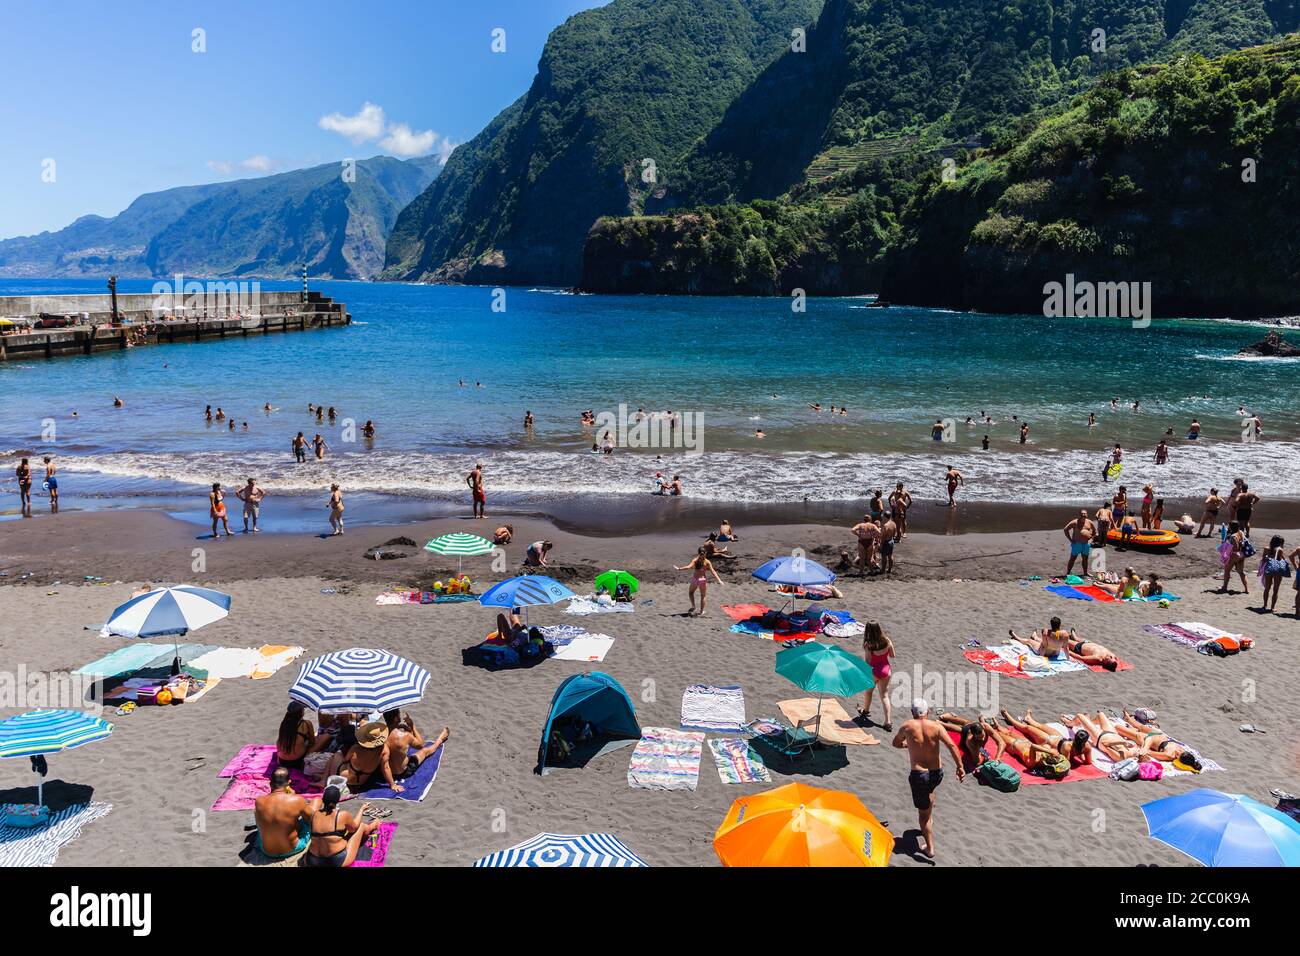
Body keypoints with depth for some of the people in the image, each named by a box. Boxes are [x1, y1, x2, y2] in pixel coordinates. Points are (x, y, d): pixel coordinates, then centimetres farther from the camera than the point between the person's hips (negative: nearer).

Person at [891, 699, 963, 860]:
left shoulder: (907, 726, -5)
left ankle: (930, 848, 16)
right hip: (937, 773, 3)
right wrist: (960, 767, -15)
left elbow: (896, 743, 12)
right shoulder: (936, 726, -7)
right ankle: (930, 818, 50)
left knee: (923, 813, 11)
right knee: (929, 791, 38)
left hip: (918, 775, -3)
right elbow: (951, 745, -19)